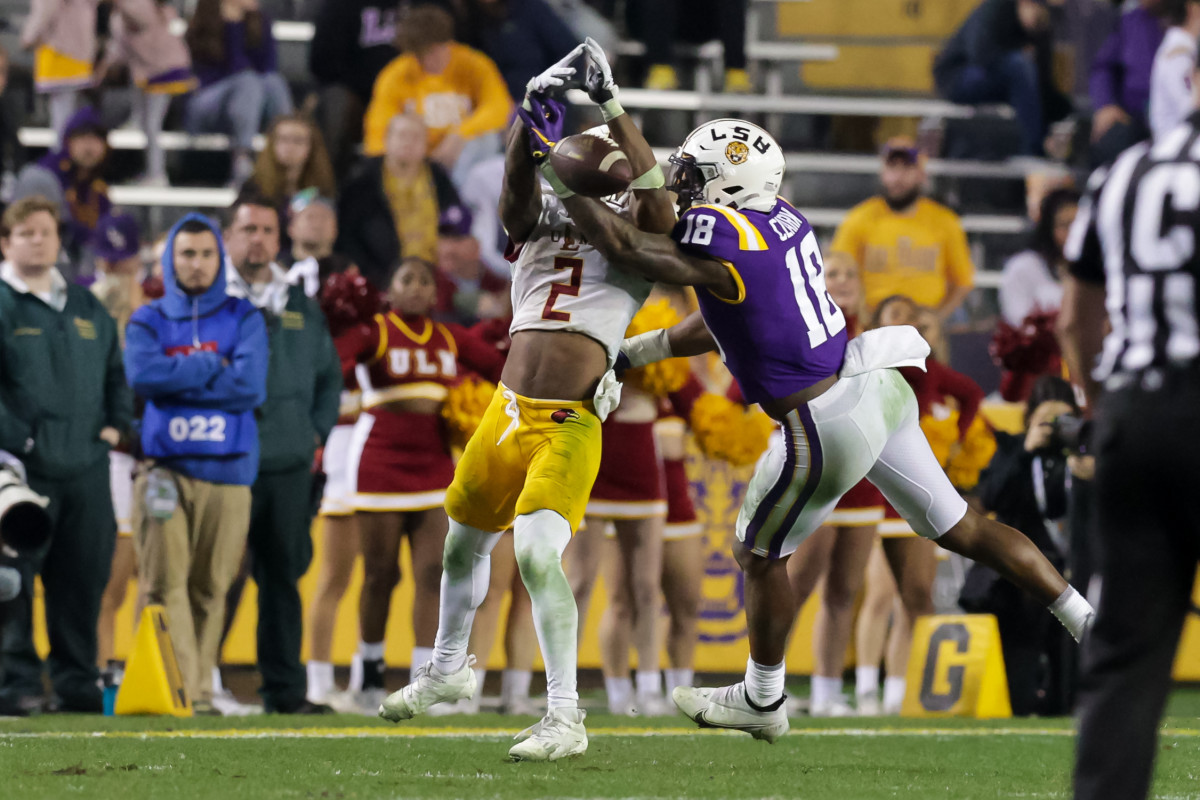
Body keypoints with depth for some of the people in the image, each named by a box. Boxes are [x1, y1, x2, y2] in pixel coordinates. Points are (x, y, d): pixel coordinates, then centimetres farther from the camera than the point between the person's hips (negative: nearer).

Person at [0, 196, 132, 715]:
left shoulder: (87, 308, 17)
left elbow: (116, 371, 26)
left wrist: (116, 423, 11)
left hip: (86, 468, 5)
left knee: (83, 579, 6)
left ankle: (77, 683, 13)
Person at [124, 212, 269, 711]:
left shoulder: (244, 319, 11)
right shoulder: (148, 322, 12)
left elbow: (251, 386, -6)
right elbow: (142, 374, -9)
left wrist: (175, 381, -6)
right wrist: (211, 367, -5)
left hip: (227, 470, 0)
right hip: (165, 468, 0)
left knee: (210, 588, 0)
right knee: (165, 581, -11)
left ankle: (200, 690, 6)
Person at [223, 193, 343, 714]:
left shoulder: (302, 310, 15)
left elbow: (329, 377, 26)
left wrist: (318, 434, 14)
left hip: (289, 466, 5)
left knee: (282, 576, 7)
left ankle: (284, 690, 11)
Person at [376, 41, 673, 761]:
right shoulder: (538, 229, 10)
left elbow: (654, 190, -17)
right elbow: (519, 181, -8)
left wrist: (613, 107, -21)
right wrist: (533, 109, -24)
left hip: (572, 425, -5)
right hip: (509, 410, 5)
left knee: (538, 553, -21)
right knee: (465, 541, 20)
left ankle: (565, 718, -16)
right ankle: (448, 671, 46)